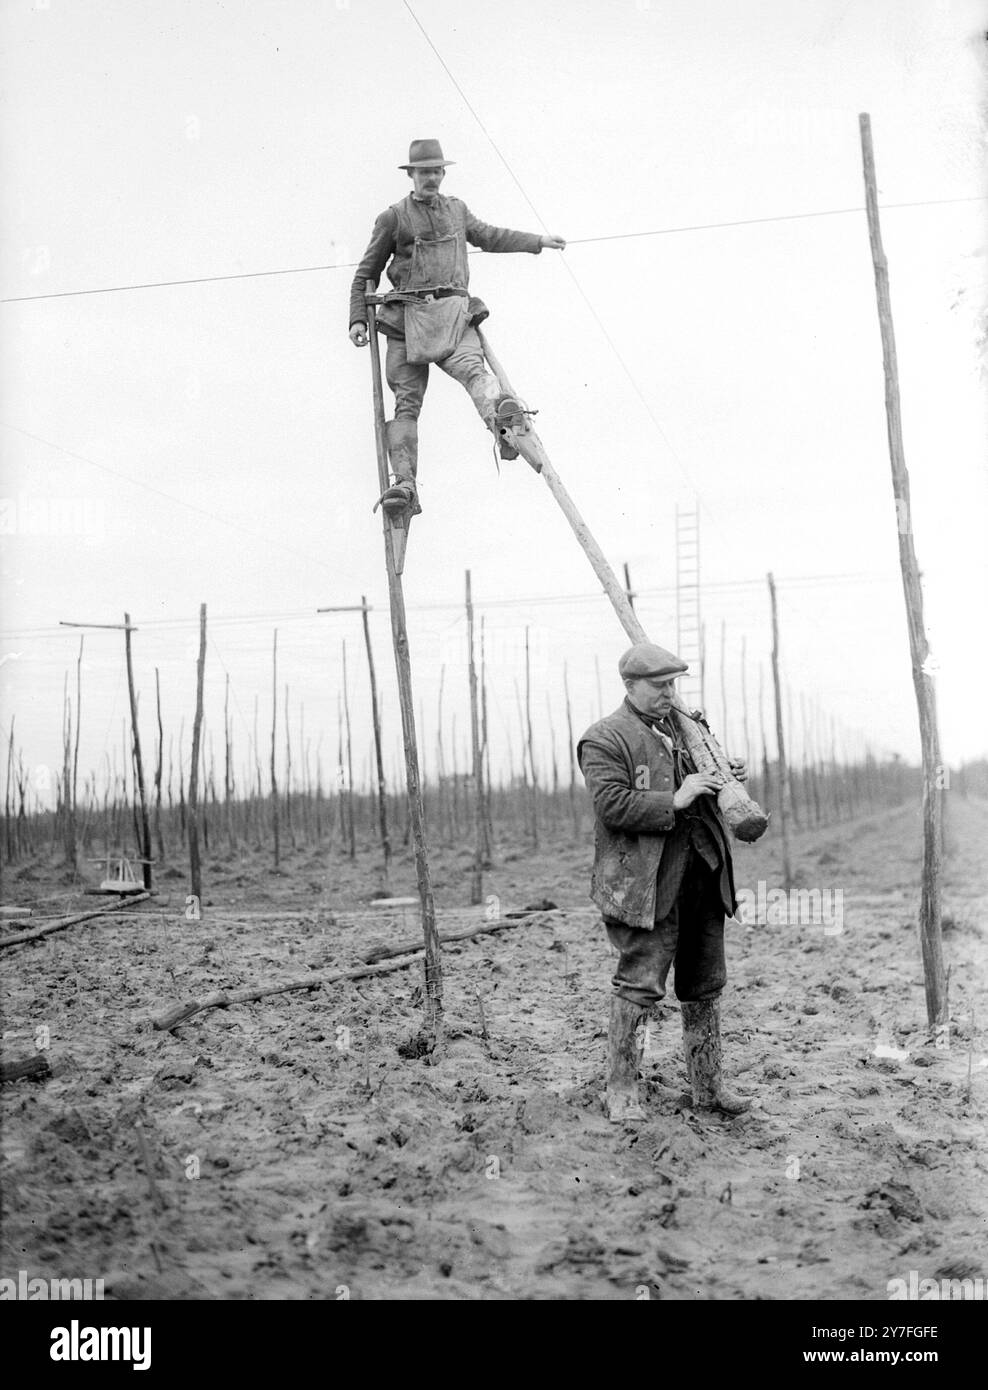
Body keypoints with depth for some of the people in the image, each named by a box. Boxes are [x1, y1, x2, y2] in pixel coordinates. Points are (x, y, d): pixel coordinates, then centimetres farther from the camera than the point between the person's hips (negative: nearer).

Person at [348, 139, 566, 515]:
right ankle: (404, 484, -24)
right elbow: (366, 273, 17)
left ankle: (504, 423, -61)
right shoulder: (393, 218, 14)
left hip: (453, 312, 1)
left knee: (470, 367, -30)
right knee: (407, 401, -14)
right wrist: (358, 319, 7)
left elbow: (488, 236, 42)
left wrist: (539, 241, 45)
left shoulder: (456, 209, 25)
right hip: (408, 314, -1)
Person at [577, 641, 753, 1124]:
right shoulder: (604, 739, -5)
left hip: (702, 875, 7)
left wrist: (728, 779, 6)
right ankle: (620, 1090, 7)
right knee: (640, 984, -6)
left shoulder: (684, 728, 19)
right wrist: (675, 800, -20)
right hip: (645, 882, -7)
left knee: (704, 985, 12)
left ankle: (707, 1085, 23)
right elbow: (613, 807, -17)